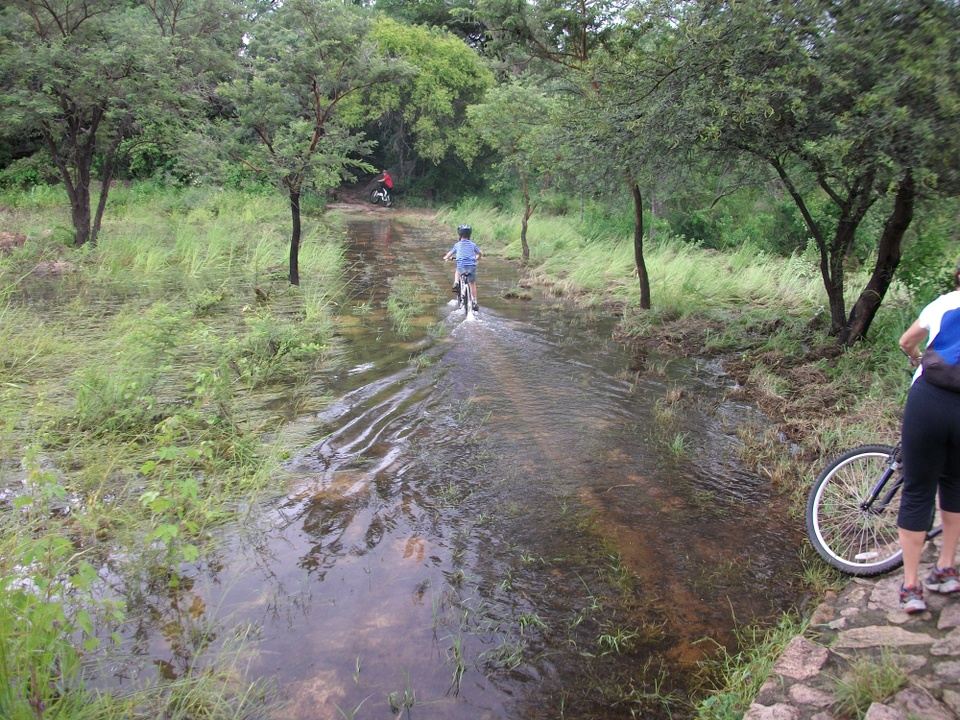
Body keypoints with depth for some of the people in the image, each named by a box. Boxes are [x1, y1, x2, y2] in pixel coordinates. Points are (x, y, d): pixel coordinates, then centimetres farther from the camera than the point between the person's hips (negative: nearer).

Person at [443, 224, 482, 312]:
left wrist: (445, 258, 33)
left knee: (457, 271, 35)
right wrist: (476, 258, 38)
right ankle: (475, 303, 9)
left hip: (461, 266, -1)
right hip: (472, 266, 1)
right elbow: (480, 254, 17)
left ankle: (456, 284, 10)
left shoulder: (457, 244, 7)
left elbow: (450, 254, 10)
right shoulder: (473, 244, 11)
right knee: (472, 284, 14)